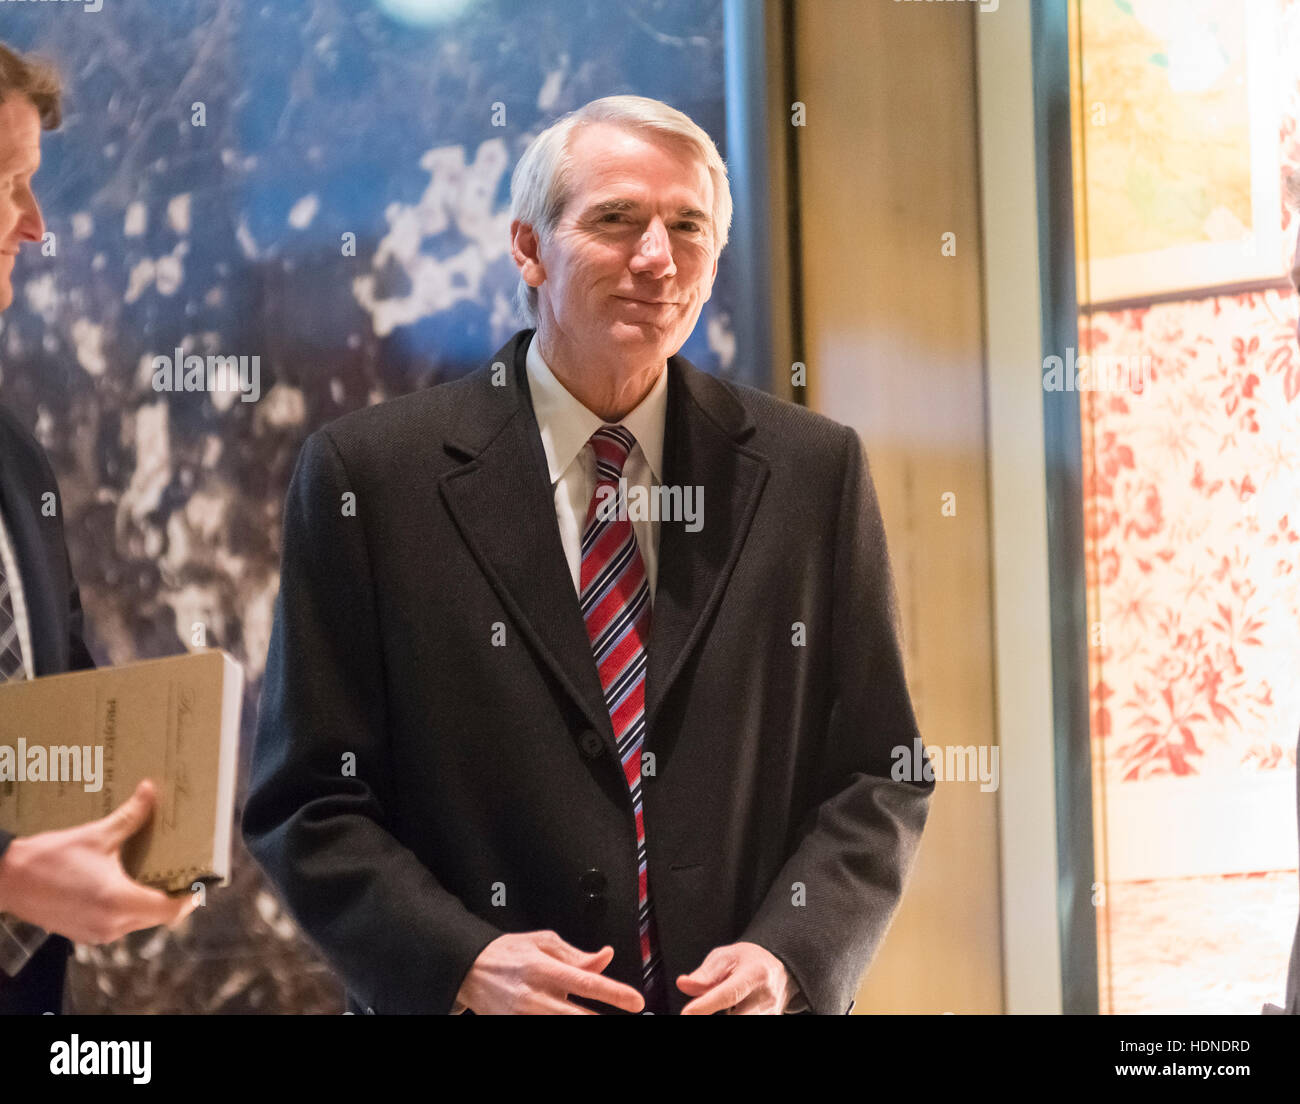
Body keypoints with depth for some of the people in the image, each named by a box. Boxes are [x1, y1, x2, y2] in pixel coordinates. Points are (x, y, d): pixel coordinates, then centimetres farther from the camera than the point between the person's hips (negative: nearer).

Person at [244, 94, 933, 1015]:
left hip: (744, 1004, 2)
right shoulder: (369, 475, -5)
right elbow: (308, 802, -5)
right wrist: (461, 962, -18)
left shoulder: (814, 473, 0)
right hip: (472, 1006, -1)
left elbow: (877, 777, 2)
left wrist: (789, 956, -13)